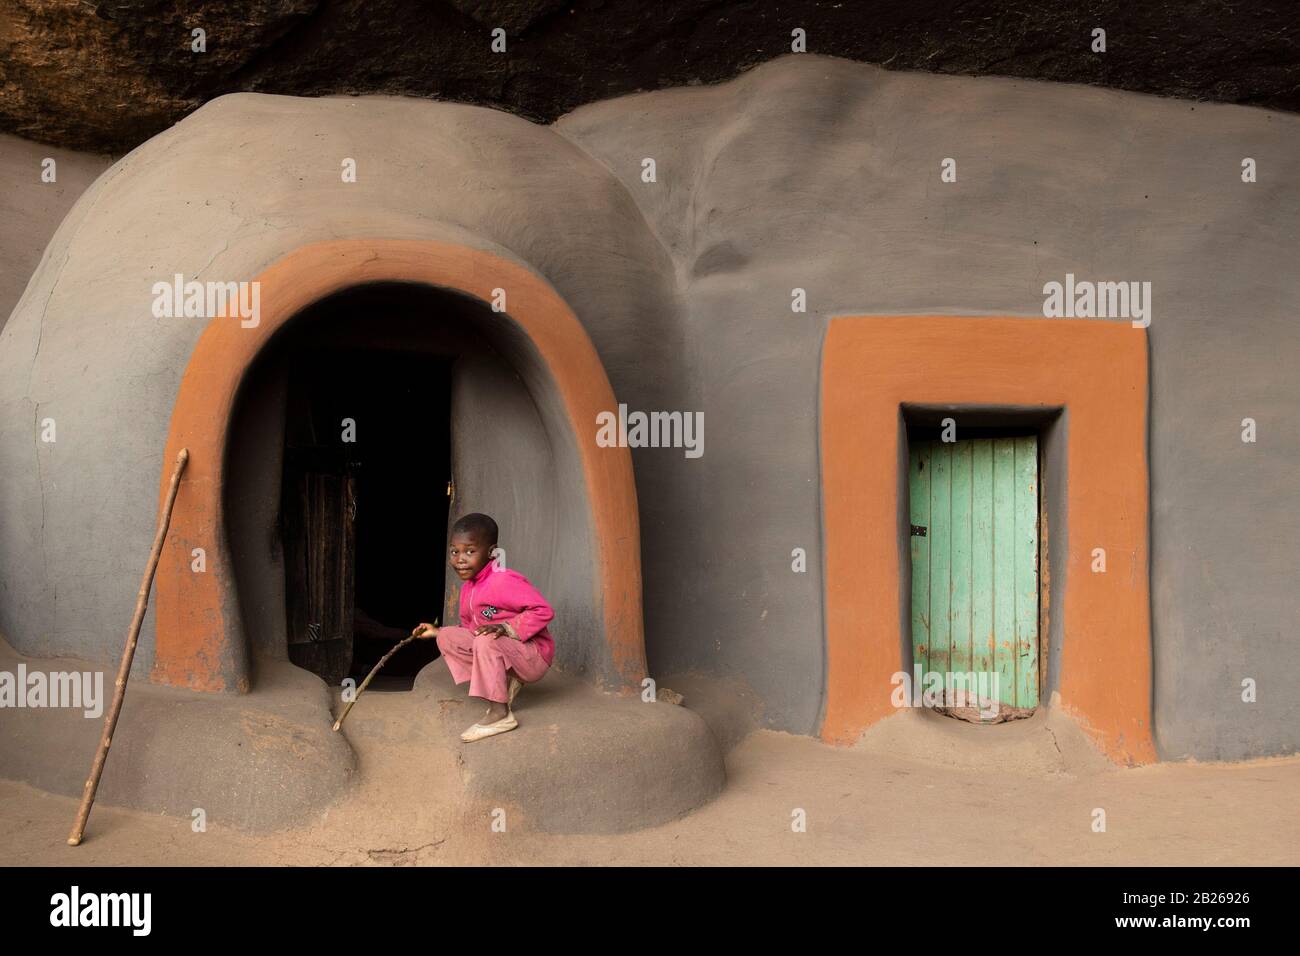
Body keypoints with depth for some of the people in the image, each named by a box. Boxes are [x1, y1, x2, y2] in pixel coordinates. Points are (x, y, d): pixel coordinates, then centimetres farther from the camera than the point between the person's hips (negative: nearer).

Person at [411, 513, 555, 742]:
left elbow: (543, 610, -27)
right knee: (447, 637, 2)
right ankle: (506, 683, -3)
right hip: (500, 653, 9)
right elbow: (471, 628, 18)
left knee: (487, 642, -35)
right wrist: (438, 631, 10)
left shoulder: (504, 581, -23)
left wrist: (507, 628, -32)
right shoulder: (467, 588, 7)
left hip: (534, 656, -9)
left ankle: (500, 713, -26)